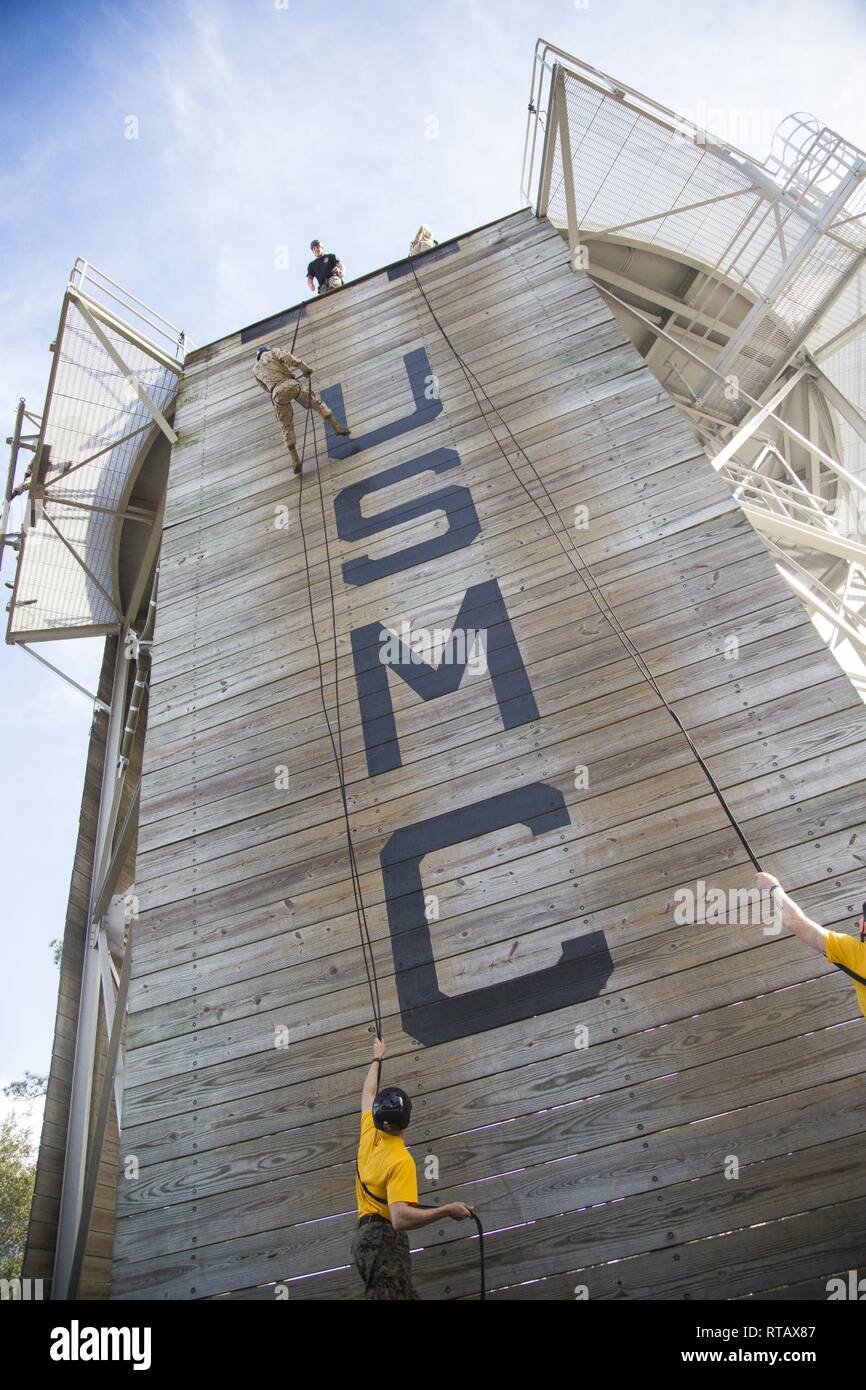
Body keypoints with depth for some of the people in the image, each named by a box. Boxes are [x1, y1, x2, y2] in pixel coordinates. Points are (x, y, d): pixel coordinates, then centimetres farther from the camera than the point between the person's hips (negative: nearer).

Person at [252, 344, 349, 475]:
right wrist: (305, 368, -1)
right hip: (291, 385, -2)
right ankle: (336, 426, 1)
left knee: (287, 427, 10)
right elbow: (286, 357, -1)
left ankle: (295, 461, 2)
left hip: (277, 393, 2)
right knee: (316, 402, 17)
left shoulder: (255, 370, 29)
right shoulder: (272, 352, 20)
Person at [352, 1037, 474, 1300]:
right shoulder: (401, 1161, -17)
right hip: (384, 1240, -8)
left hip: (364, 1236, 9)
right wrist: (446, 1210, -24)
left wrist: (377, 1058, 39)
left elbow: (367, 1094, 24)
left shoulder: (369, 1135, 5)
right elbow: (400, 1218, -28)